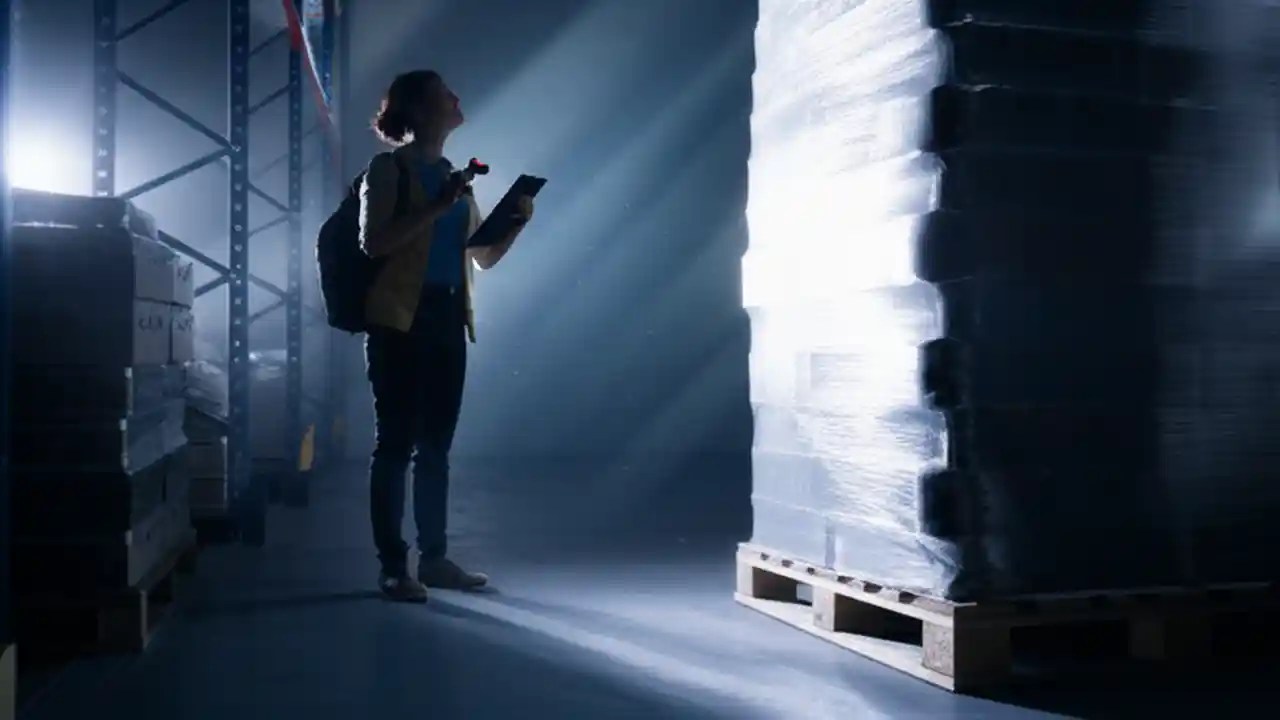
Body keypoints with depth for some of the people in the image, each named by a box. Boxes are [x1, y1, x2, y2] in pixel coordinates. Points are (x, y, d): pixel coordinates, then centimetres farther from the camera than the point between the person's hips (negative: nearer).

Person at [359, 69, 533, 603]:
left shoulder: (453, 177, 17)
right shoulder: (388, 168, -2)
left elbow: (484, 257, 20)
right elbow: (374, 243, -16)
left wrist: (518, 223, 3)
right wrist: (436, 208, -20)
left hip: (448, 319, 7)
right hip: (400, 320, -6)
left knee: (436, 445, 9)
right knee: (398, 443, -5)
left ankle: (434, 558, 17)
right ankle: (392, 567, 0)